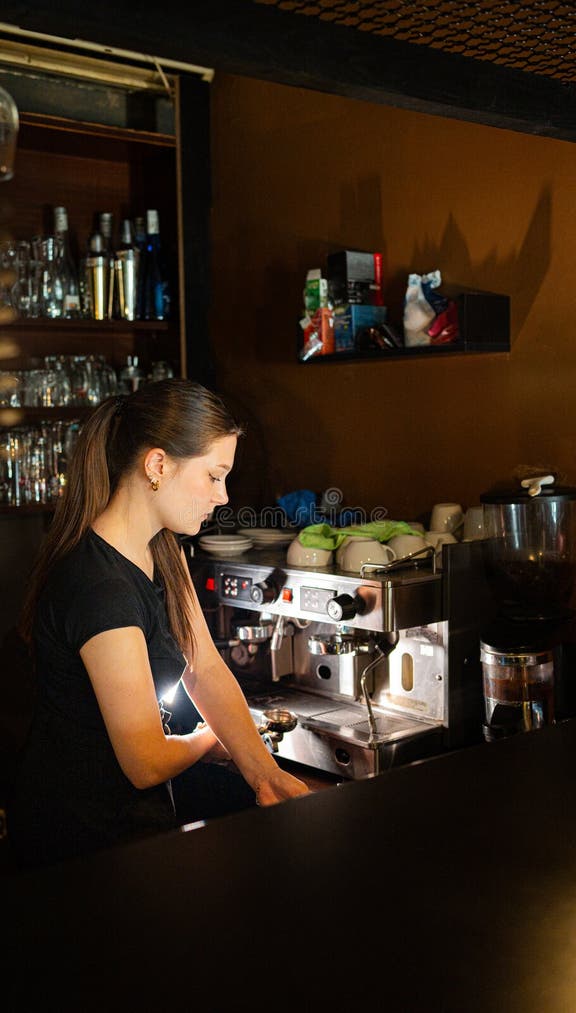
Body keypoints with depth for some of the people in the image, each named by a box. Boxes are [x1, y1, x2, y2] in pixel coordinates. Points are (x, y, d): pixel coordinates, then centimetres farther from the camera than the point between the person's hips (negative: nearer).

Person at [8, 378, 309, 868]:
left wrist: (265, 773, -14)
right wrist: (206, 742, -4)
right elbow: (147, 762, -25)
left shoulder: (162, 548, 1)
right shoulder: (100, 588, -30)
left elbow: (206, 669, -3)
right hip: (85, 834, -8)